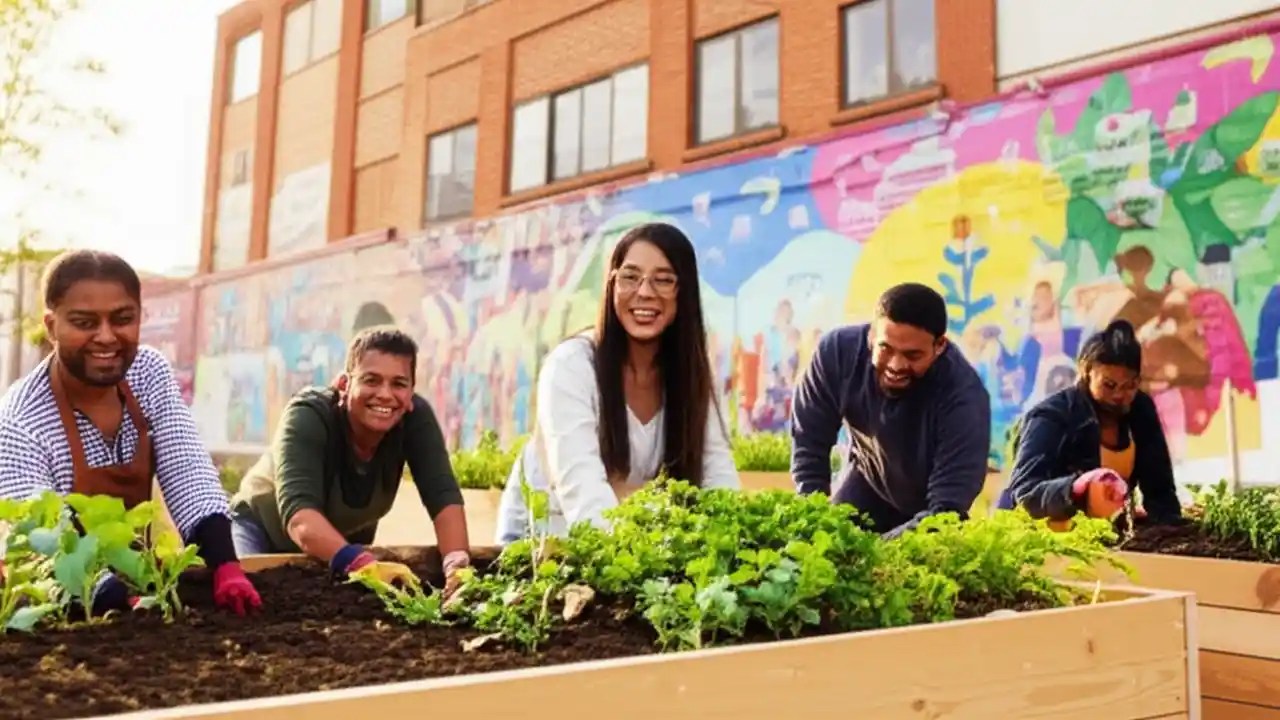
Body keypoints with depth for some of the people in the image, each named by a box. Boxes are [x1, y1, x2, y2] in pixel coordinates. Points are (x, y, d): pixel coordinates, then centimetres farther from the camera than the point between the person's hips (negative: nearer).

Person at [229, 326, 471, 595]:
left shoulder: (416, 417, -25)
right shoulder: (307, 416, -34)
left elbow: (443, 496, -31)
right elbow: (299, 515, -47)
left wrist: (457, 561, -51)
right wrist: (363, 565, -65)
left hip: (346, 538, 4)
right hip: (263, 529, -3)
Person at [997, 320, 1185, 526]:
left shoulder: (1141, 409, 2)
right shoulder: (1050, 417, -16)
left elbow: (1160, 487, 3)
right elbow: (1023, 491, -26)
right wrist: (1079, 487, -42)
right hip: (1047, 530, -5)